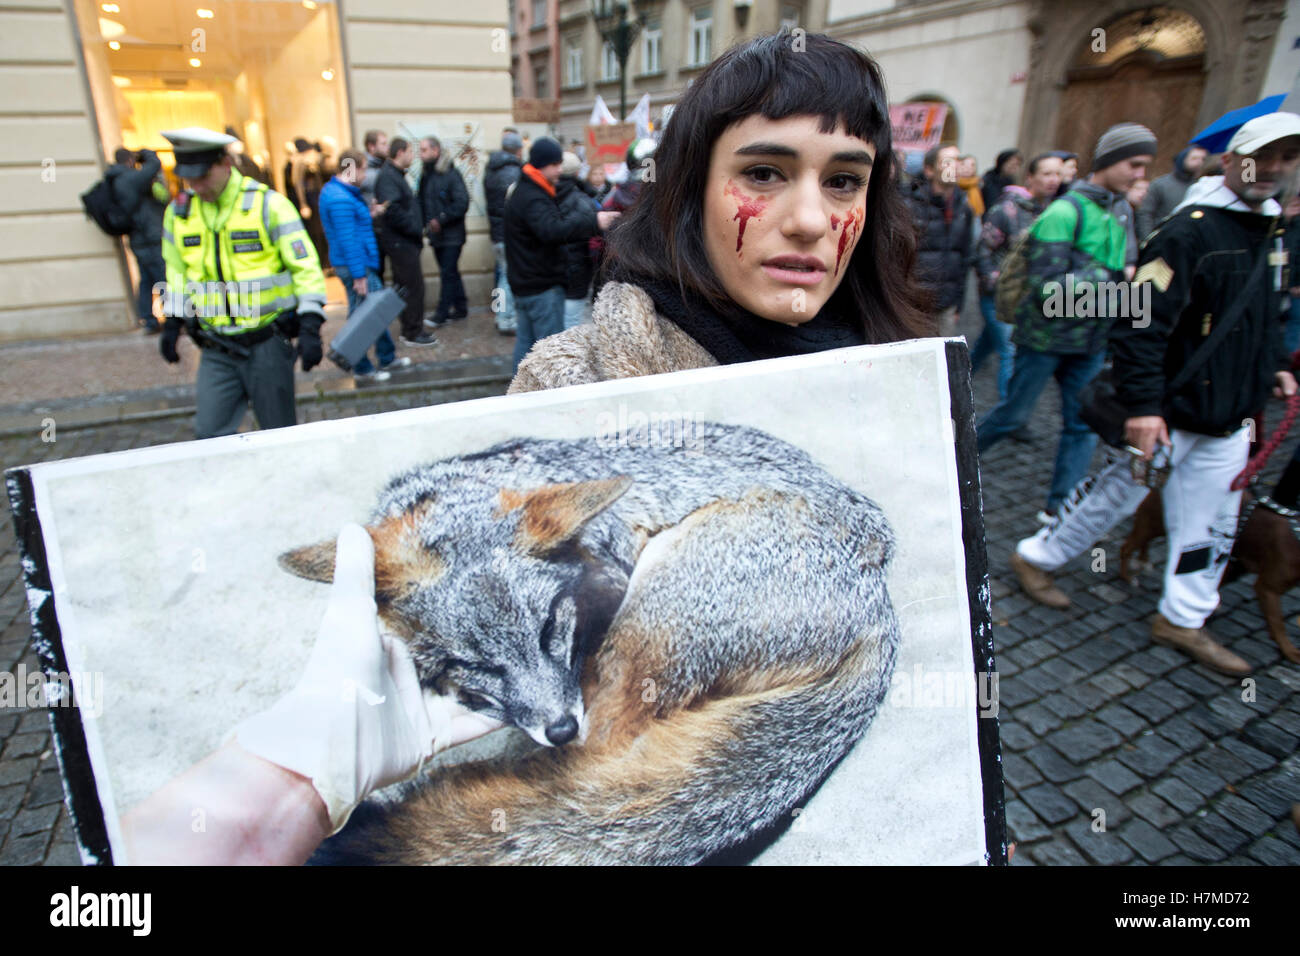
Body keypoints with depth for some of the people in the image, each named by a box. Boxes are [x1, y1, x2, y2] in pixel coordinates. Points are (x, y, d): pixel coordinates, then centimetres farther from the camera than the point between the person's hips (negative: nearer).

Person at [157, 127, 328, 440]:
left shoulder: (268, 204, -8)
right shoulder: (178, 212, 6)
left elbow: (305, 266, -9)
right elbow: (177, 271, 21)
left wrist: (310, 327, -17)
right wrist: (172, 323, 20)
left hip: (266, 342, -4)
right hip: (216, 350, 4)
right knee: (210, 433, -1)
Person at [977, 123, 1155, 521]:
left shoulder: (1123, 212, 9)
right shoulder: (1066, 211, -16)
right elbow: (1048, 286, -21)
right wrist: (1111, 277, -23)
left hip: (1091, 341, 7)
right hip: (1047, 335, -7)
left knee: (1084, 425, 7)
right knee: (1013, 414, 3)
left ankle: (1060, 506, 17)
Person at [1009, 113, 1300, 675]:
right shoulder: (1190, 231, -17)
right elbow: (1141, 322, -24)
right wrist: (1142, 405, -27)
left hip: (1230, 418, 8)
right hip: (1172, 412, -8)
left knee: (1212, 523, 12)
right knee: (1116, 496, 4)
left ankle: (1183, 620, 25)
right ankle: (1036, 557, 24)